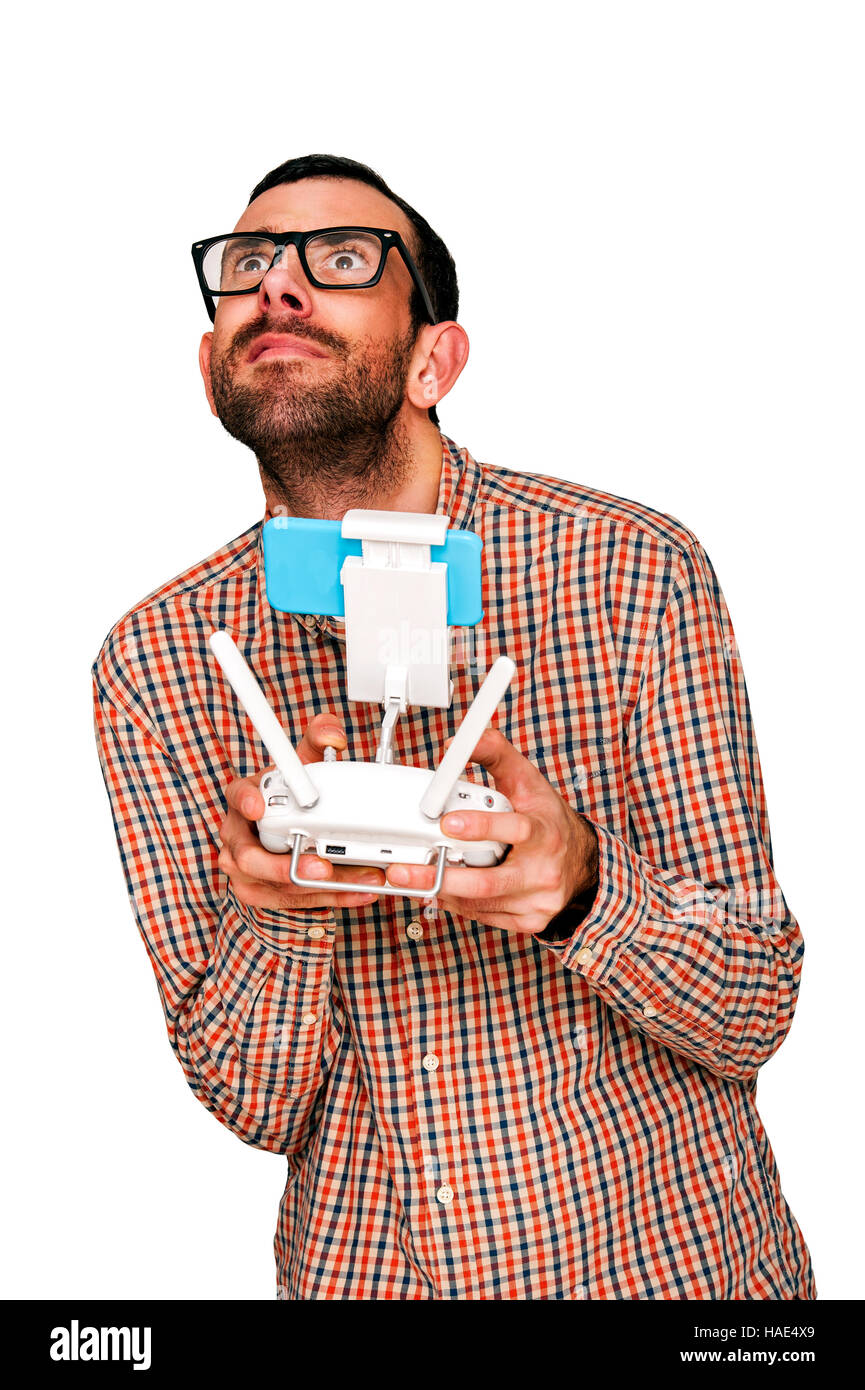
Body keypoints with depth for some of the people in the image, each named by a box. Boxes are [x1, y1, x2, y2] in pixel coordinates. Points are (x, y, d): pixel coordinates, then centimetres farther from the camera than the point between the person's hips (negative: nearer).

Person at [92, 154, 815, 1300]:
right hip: (360, 1262, 1)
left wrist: (581, 882, -29)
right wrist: (273, 903, -27)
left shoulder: (638, 572, -15)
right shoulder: (151, 664, -9)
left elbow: (755, 1014, -11)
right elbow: (258, 1106, -8)